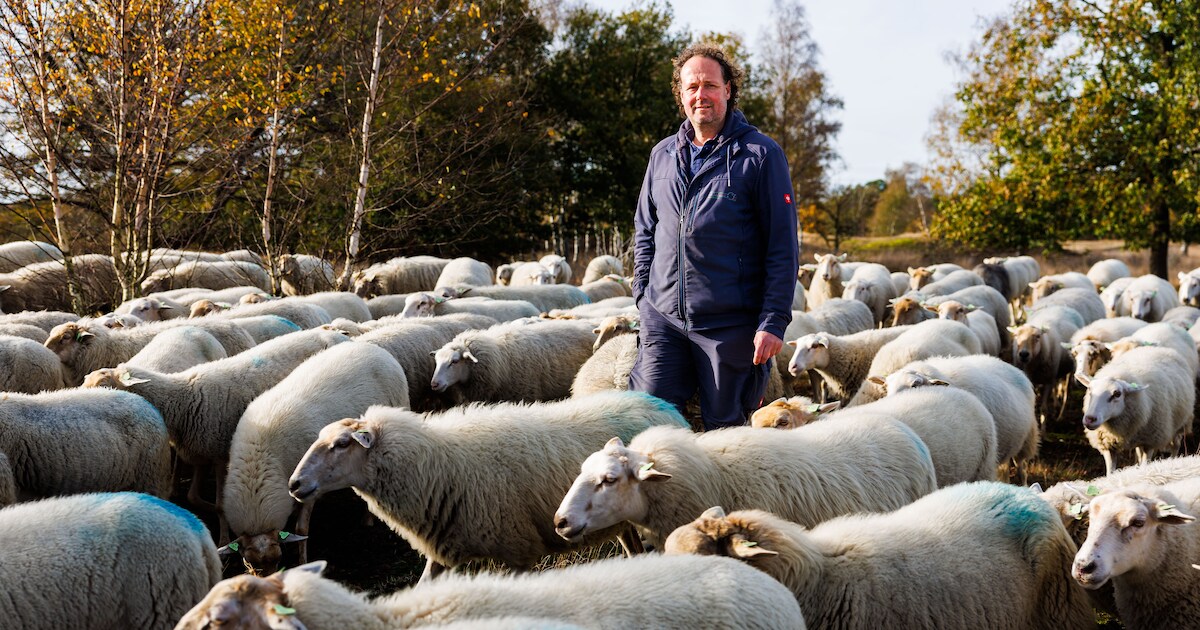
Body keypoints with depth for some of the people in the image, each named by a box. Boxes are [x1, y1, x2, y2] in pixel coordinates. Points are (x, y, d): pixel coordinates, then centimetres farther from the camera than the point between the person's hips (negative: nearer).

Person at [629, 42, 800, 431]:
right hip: (663, 318, 4)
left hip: (730, 325, -3)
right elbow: (644, 231, 21)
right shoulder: (663, 155, 12)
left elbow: (784, 246, -5)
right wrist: (643, 296, 10)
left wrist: (774, 321, -11)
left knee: (724, 430, 6)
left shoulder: (760, 155, -2)